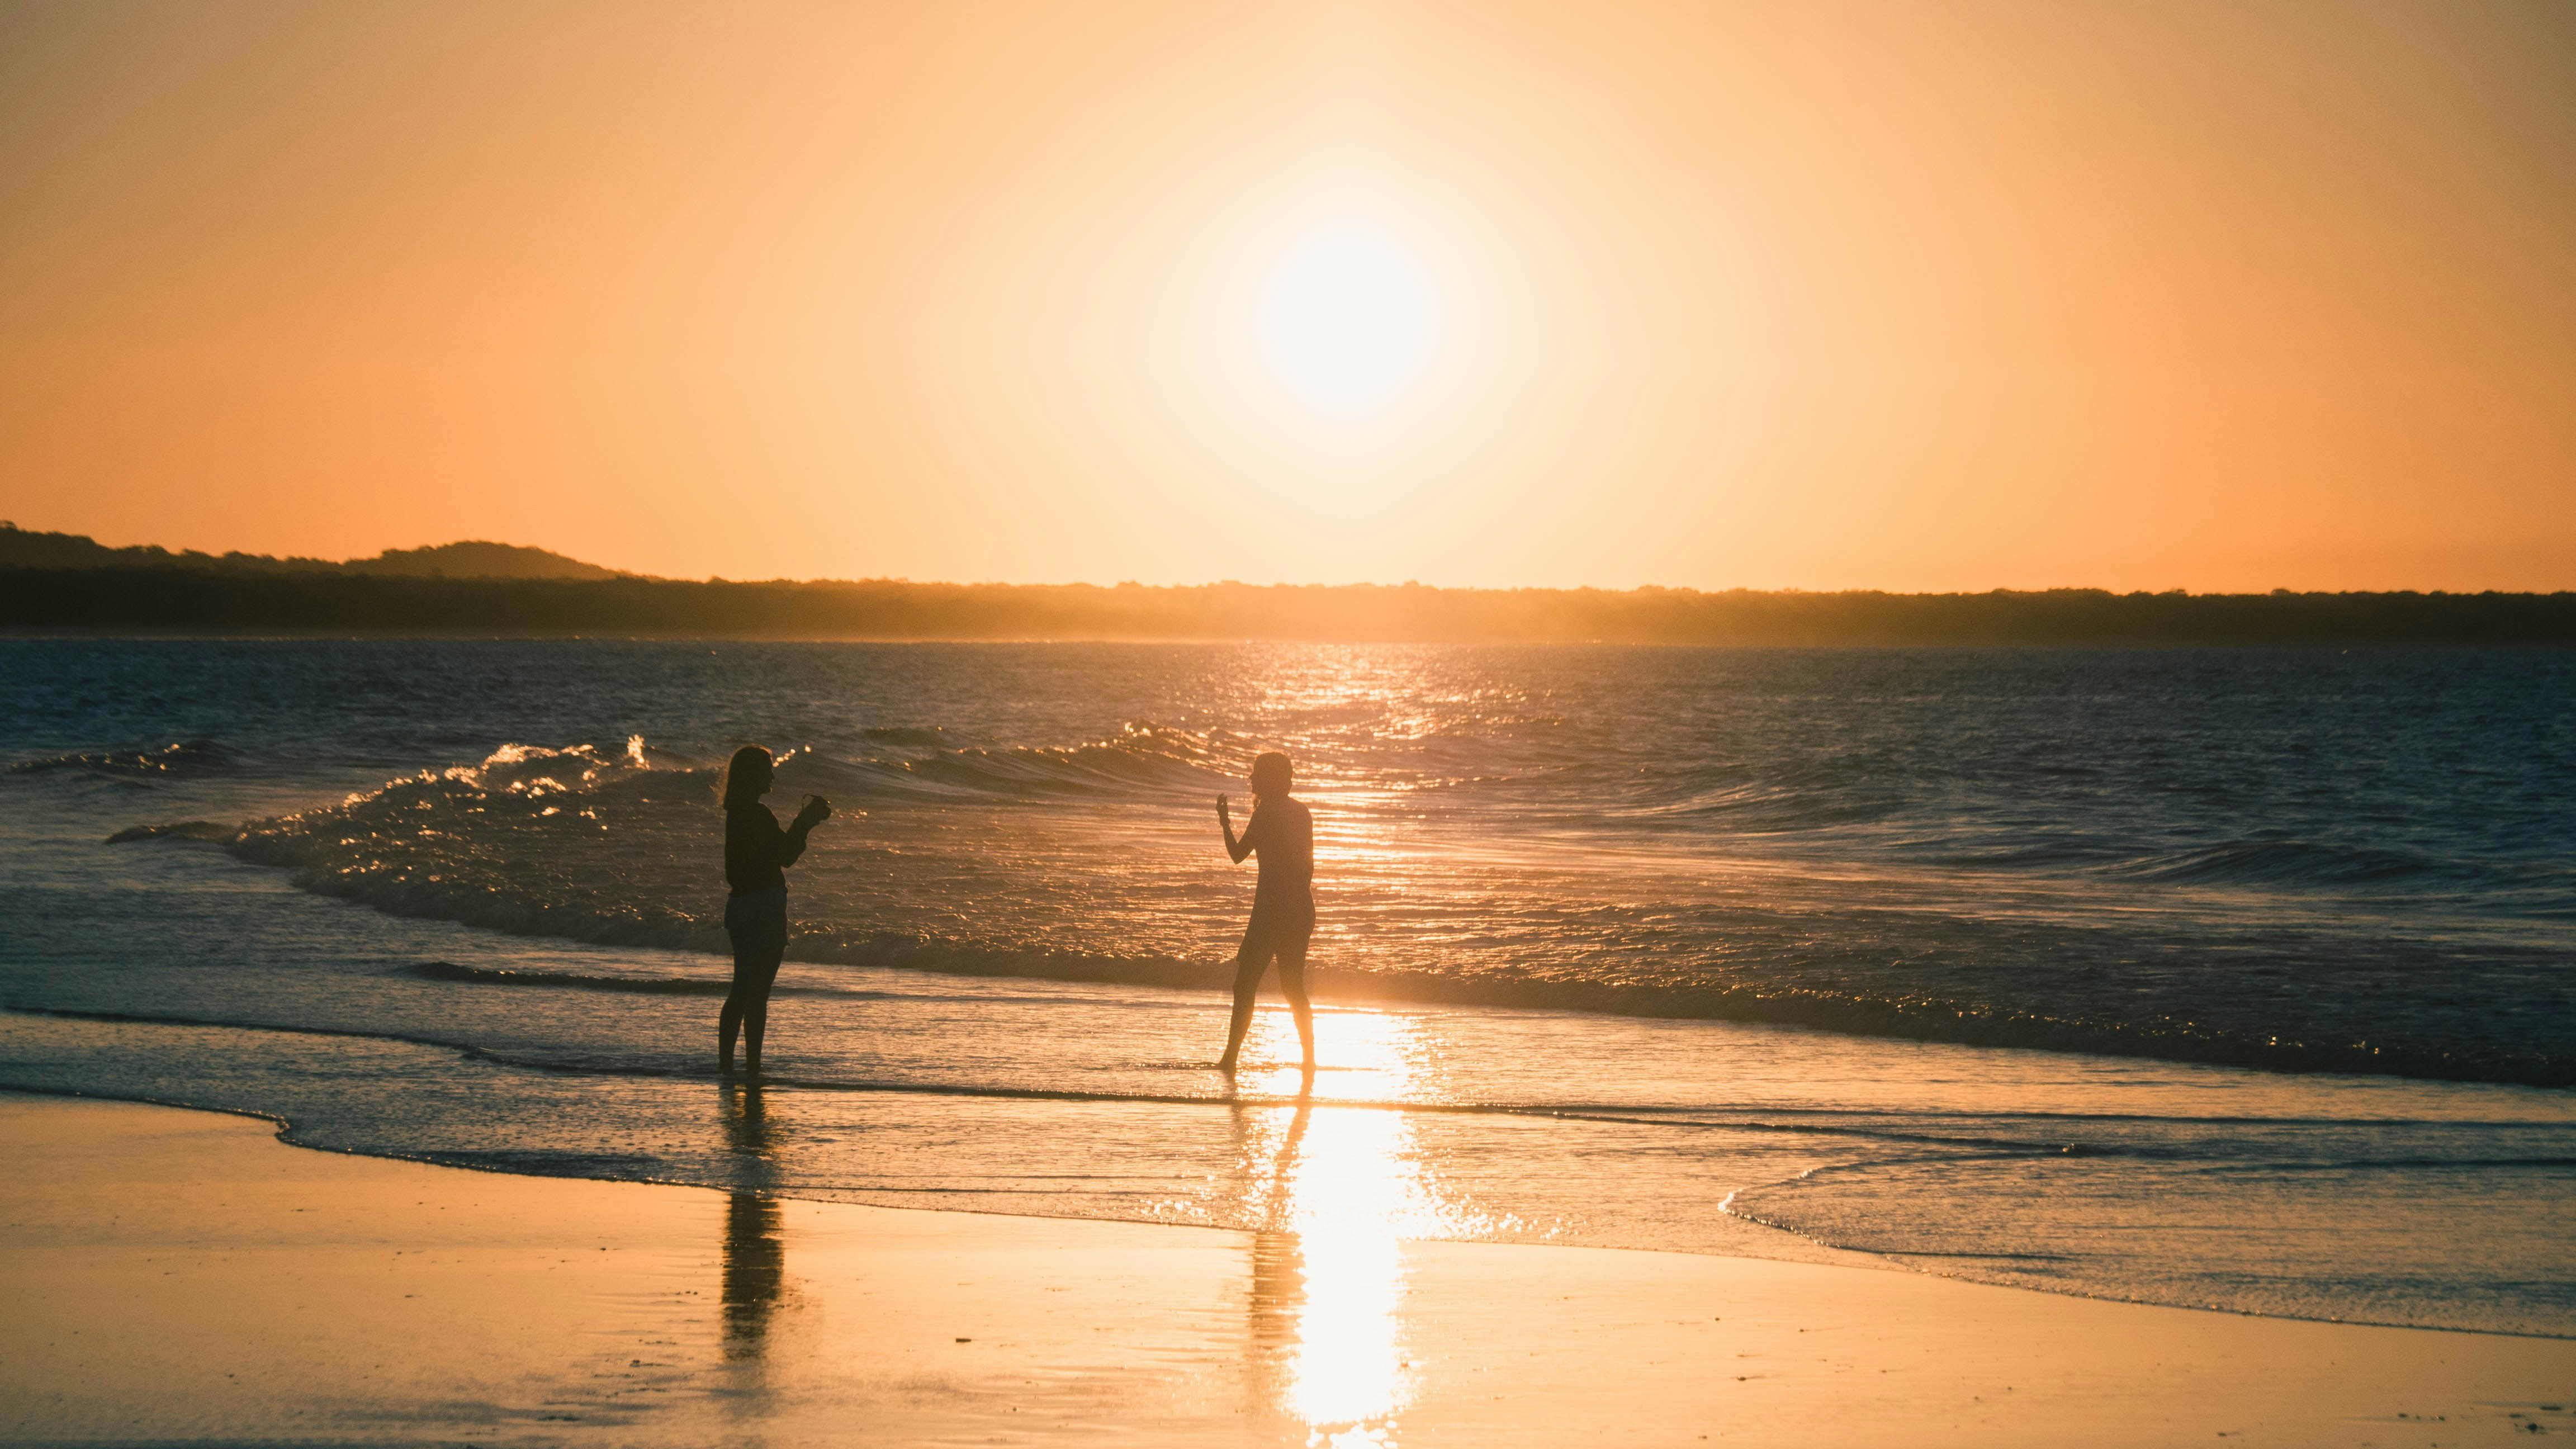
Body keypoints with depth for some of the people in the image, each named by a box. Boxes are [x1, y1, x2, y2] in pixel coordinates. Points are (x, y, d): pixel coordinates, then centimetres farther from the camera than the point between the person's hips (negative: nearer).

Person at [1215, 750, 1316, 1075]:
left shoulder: (1267, 812, -11)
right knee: (1294, 987, 15)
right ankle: (1309, 1060, 11)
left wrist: (1225, 821, 5)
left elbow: (1238, 855, -9)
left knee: (1245, 986, -2)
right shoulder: (1302, 813, 11)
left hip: (1271, 910, -7)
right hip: (1301, 910, 8)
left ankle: (1231, 1058, -4)